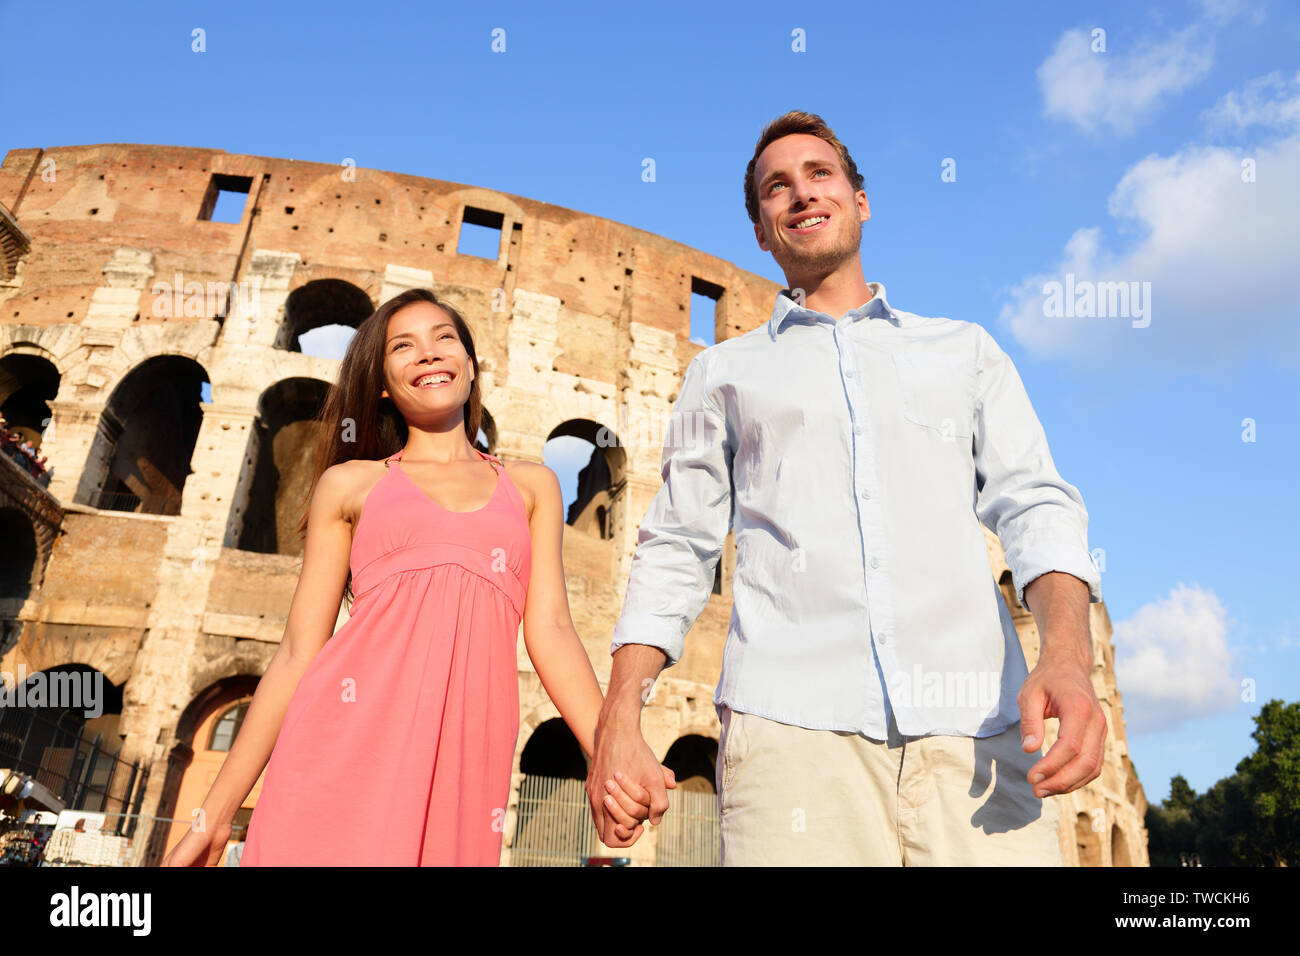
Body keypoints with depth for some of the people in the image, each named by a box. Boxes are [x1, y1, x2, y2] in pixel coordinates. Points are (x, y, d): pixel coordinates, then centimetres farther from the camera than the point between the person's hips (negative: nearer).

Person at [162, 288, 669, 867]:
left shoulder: (531, 485, 16)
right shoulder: (349, 485, 12)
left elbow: (550, 629, 6)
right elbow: (298, 651, 10)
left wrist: (609, 752, -10)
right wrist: (214, 814, 8)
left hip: (463, 756, 1)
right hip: (344, 746, 0)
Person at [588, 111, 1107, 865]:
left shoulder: (967, 350, 21)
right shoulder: (723, 372, 20)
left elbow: (1034, 503, 9)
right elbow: (677, 550, 15)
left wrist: (1067, 656, -11)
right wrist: (619, 719, 2)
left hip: (976, 723, 1)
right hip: (793, 724, 0)